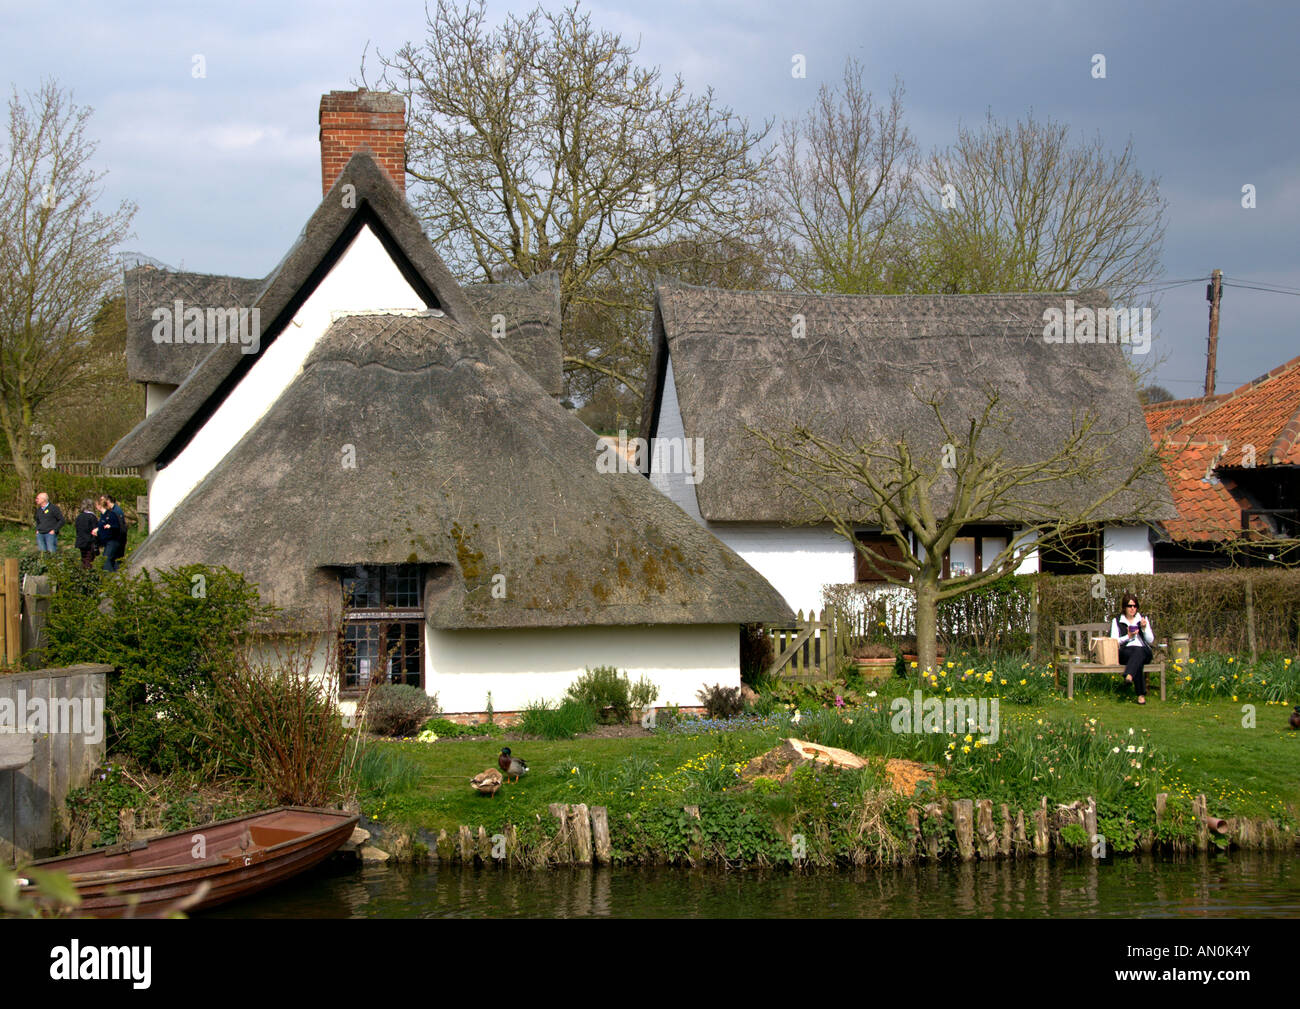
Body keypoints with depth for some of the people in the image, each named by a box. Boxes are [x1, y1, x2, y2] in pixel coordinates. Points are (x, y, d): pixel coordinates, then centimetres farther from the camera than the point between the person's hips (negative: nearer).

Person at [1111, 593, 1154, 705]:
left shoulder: (1143, 619, 18)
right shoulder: (1117, 621, 14)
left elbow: (1151, 641, 12)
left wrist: (1144, 628, -5)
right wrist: (1128, 636, -10)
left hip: (1144, 652, 1)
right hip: (1125, 652, -1)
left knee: (1139, 651, -38)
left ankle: (1128, 676, -64)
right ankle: (1141, 694, -46)